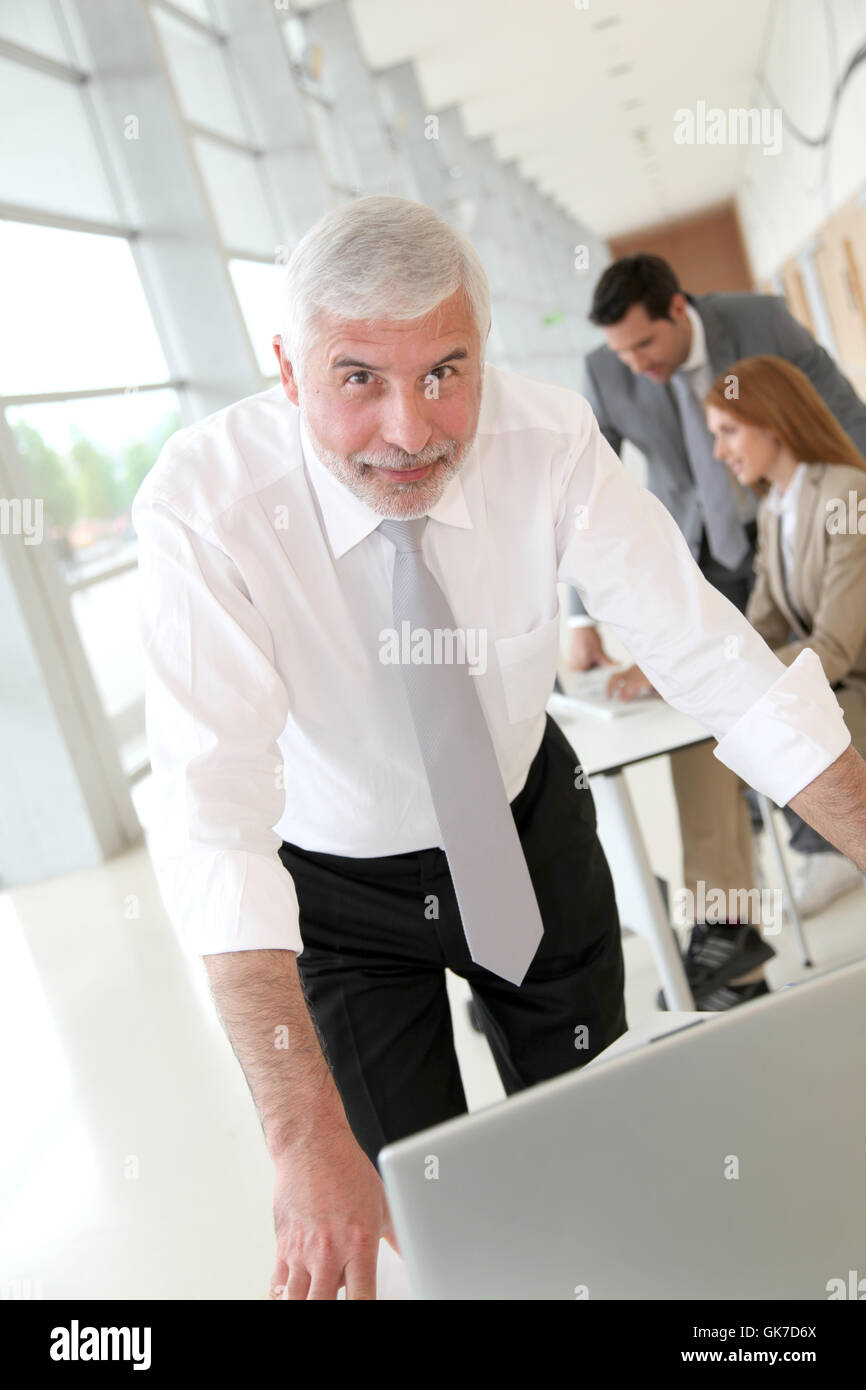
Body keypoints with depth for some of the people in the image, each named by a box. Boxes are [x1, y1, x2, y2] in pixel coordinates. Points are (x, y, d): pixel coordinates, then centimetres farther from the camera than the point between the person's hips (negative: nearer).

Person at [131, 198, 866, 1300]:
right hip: (333, 883, -2)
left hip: (529, 830, 3)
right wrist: (306, 1138, -44)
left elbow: (712, 658, -19)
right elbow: (214, 811, -37)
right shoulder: (203, 507, -29)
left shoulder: (547, 443, -22)